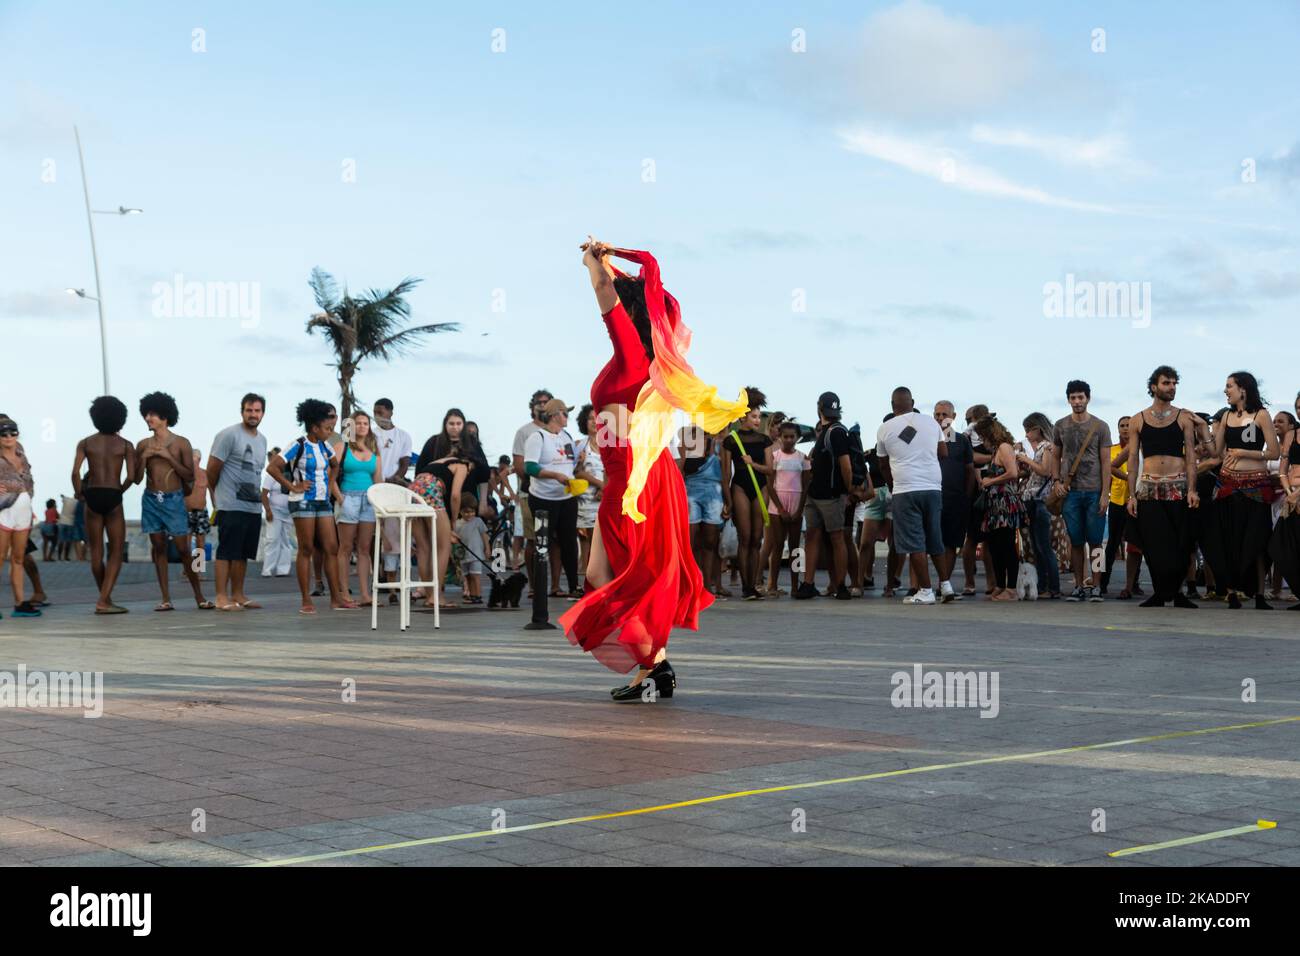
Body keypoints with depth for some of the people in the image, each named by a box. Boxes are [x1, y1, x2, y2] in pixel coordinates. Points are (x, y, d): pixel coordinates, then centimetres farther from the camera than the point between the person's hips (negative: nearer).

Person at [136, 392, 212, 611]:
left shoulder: (181, 443, -1)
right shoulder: (143, 445, 7)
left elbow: (190, 476, -4)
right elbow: (137, 478, 7)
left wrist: (169, 457, -11)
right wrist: (143, 458, -9)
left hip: (174, 500, -3)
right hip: (151, 500, 3)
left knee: (183, 549, -4)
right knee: (158, 548, 3)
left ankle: (199, 596, 4)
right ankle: (165, 599, 5)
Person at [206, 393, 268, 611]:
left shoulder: (262, 439, 15)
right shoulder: (229, 435, -8)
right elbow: (212, 469, -6)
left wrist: (258, 496, 17)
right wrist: (216, 495, 5)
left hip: (254, 506, 7)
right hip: (232, 506, -7)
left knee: (243, 554, 11)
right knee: (227, 552, -6)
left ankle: (237, 595, 18)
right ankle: (222, 597, -4)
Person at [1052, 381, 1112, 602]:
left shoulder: (1100, 427, 2)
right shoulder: (1061, 426, 9)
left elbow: (1106, 462, 1)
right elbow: (1056, 457, 16)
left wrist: (1105, 493, -6)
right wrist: (1057, 481, 0)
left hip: (1094, 491, -2)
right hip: (1070, 491, 2)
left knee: (1095, 541, -2)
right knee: (1076, 542, 4)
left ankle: (1096, 586, 4)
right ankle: (1079, 586, 9)